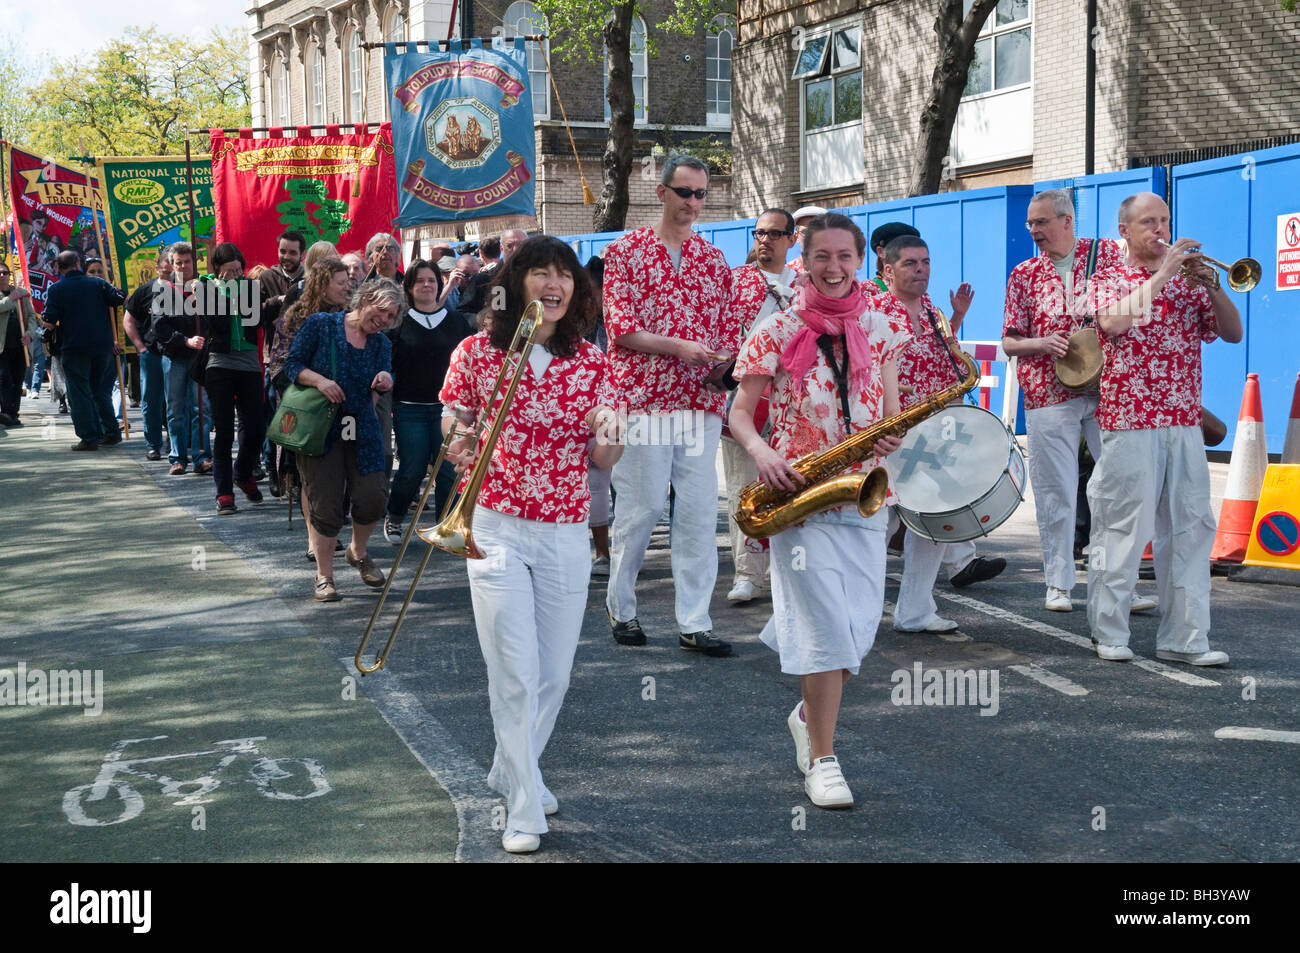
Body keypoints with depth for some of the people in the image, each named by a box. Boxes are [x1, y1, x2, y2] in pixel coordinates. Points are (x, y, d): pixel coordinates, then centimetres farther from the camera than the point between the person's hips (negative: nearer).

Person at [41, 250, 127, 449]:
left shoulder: (56, 290, -2)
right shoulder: (97, 283, 4)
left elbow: (49, 321, -6)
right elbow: (123, 300, 0)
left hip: (75, 346, -3)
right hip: (103, 345, 3)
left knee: (79, 392, 3)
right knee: (101, 391, 16)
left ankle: (89, 438, -2)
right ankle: (111, 433, 15)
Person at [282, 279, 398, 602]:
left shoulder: (381, 344, 11)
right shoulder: (320, 326, -3)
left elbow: (385, 378, -3)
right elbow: (292, 364, -5)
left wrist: (385, 381, -27)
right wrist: (319, 380, -22)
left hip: (363, 432, 4)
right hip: (320, 429, -4)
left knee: (373, 497, -5)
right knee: (324, 505, -4)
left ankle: (358, 553, 26)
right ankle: (324, 577, 12)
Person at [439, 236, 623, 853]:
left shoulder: (592, 363, 2)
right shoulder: (476, 352, -3)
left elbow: (601, 462, 5)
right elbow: (451, 429, 7)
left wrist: (608, 438, -17)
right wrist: (458, 447, -15)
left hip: (566, 535, 3)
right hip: (495, 529, -3)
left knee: (554, 675, 11)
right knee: (516, 673, -8)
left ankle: (512, 772, 35)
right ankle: (525, 809, 3)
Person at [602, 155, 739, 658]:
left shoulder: (714, 259, 15)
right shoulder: (626, 251, 2)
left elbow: (728, 327, 16)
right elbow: (619, 328, -6)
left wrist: (725, 363, -5)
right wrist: (676, 347, -17)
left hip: (701, 403, 4)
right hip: (643, 399, -4)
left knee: (700, 512, 0)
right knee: (641, 509, 0)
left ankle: (694, 622, 5)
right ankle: (620, 607, 20)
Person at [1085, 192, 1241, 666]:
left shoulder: (1187, 279, 16)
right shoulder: (1107, 279, 5)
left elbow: (1233, 333, 9)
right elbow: (1115, 322, -17)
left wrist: (1212, 286, -7)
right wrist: (1161, 274, -14)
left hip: (1185, 425, 5)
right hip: (1129, 424, -5)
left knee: (1190, 530, 3)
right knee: (1122, 529, -3)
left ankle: (1184, 638, 8)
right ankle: (1110, 633, 7)